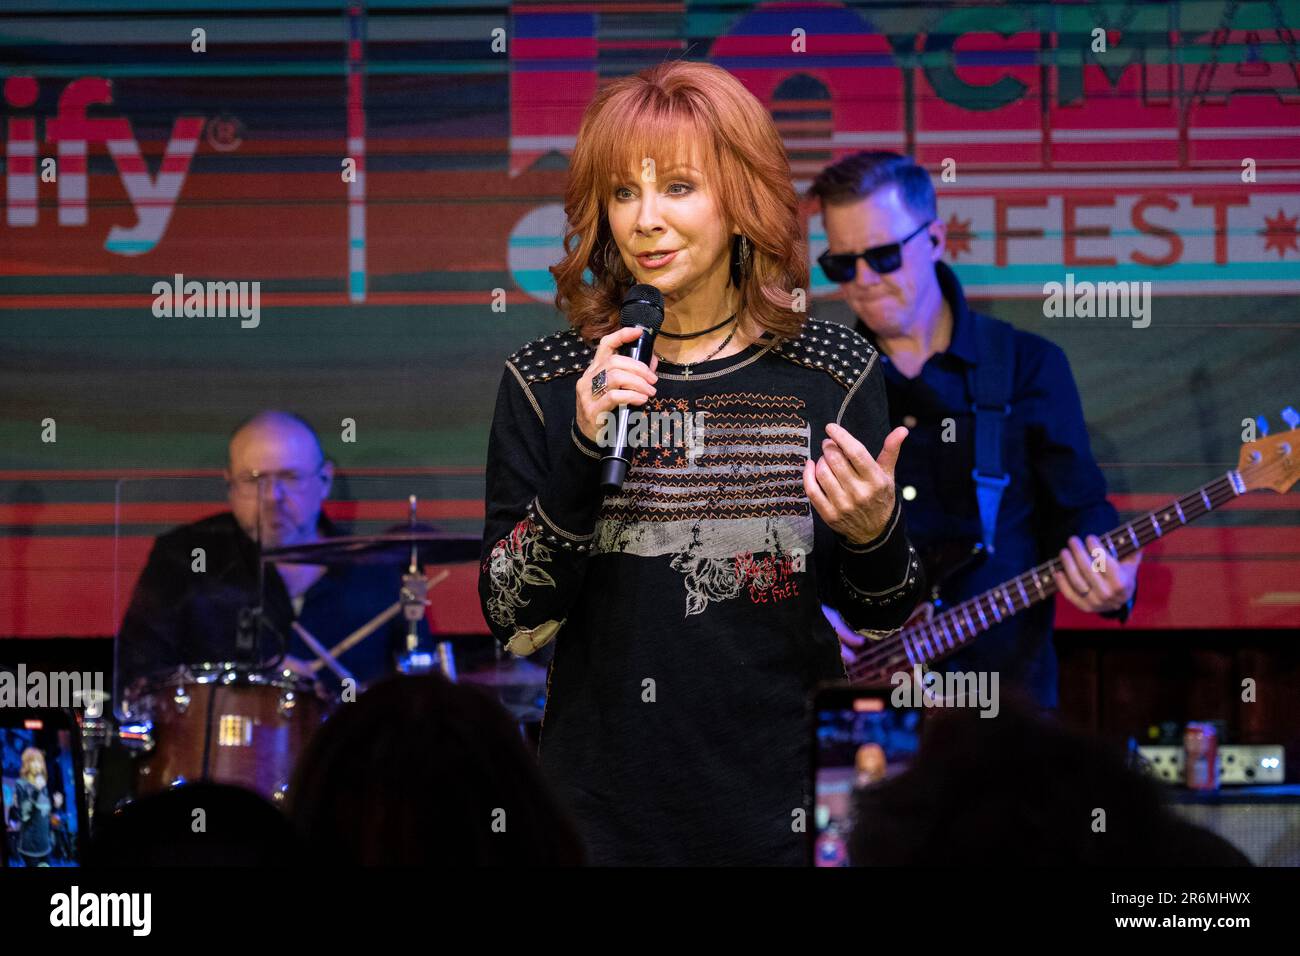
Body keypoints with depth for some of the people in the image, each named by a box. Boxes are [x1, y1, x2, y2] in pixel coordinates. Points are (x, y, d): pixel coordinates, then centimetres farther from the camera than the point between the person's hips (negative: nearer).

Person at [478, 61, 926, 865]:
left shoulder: (834, 372, -2)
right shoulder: (547, 383, -2)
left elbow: (883, 618, 6)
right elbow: (515, 624, -6)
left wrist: (875, 538, -15)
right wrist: (583, 458, -18)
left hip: (786, 813, 0)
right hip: (607, 814, 0)